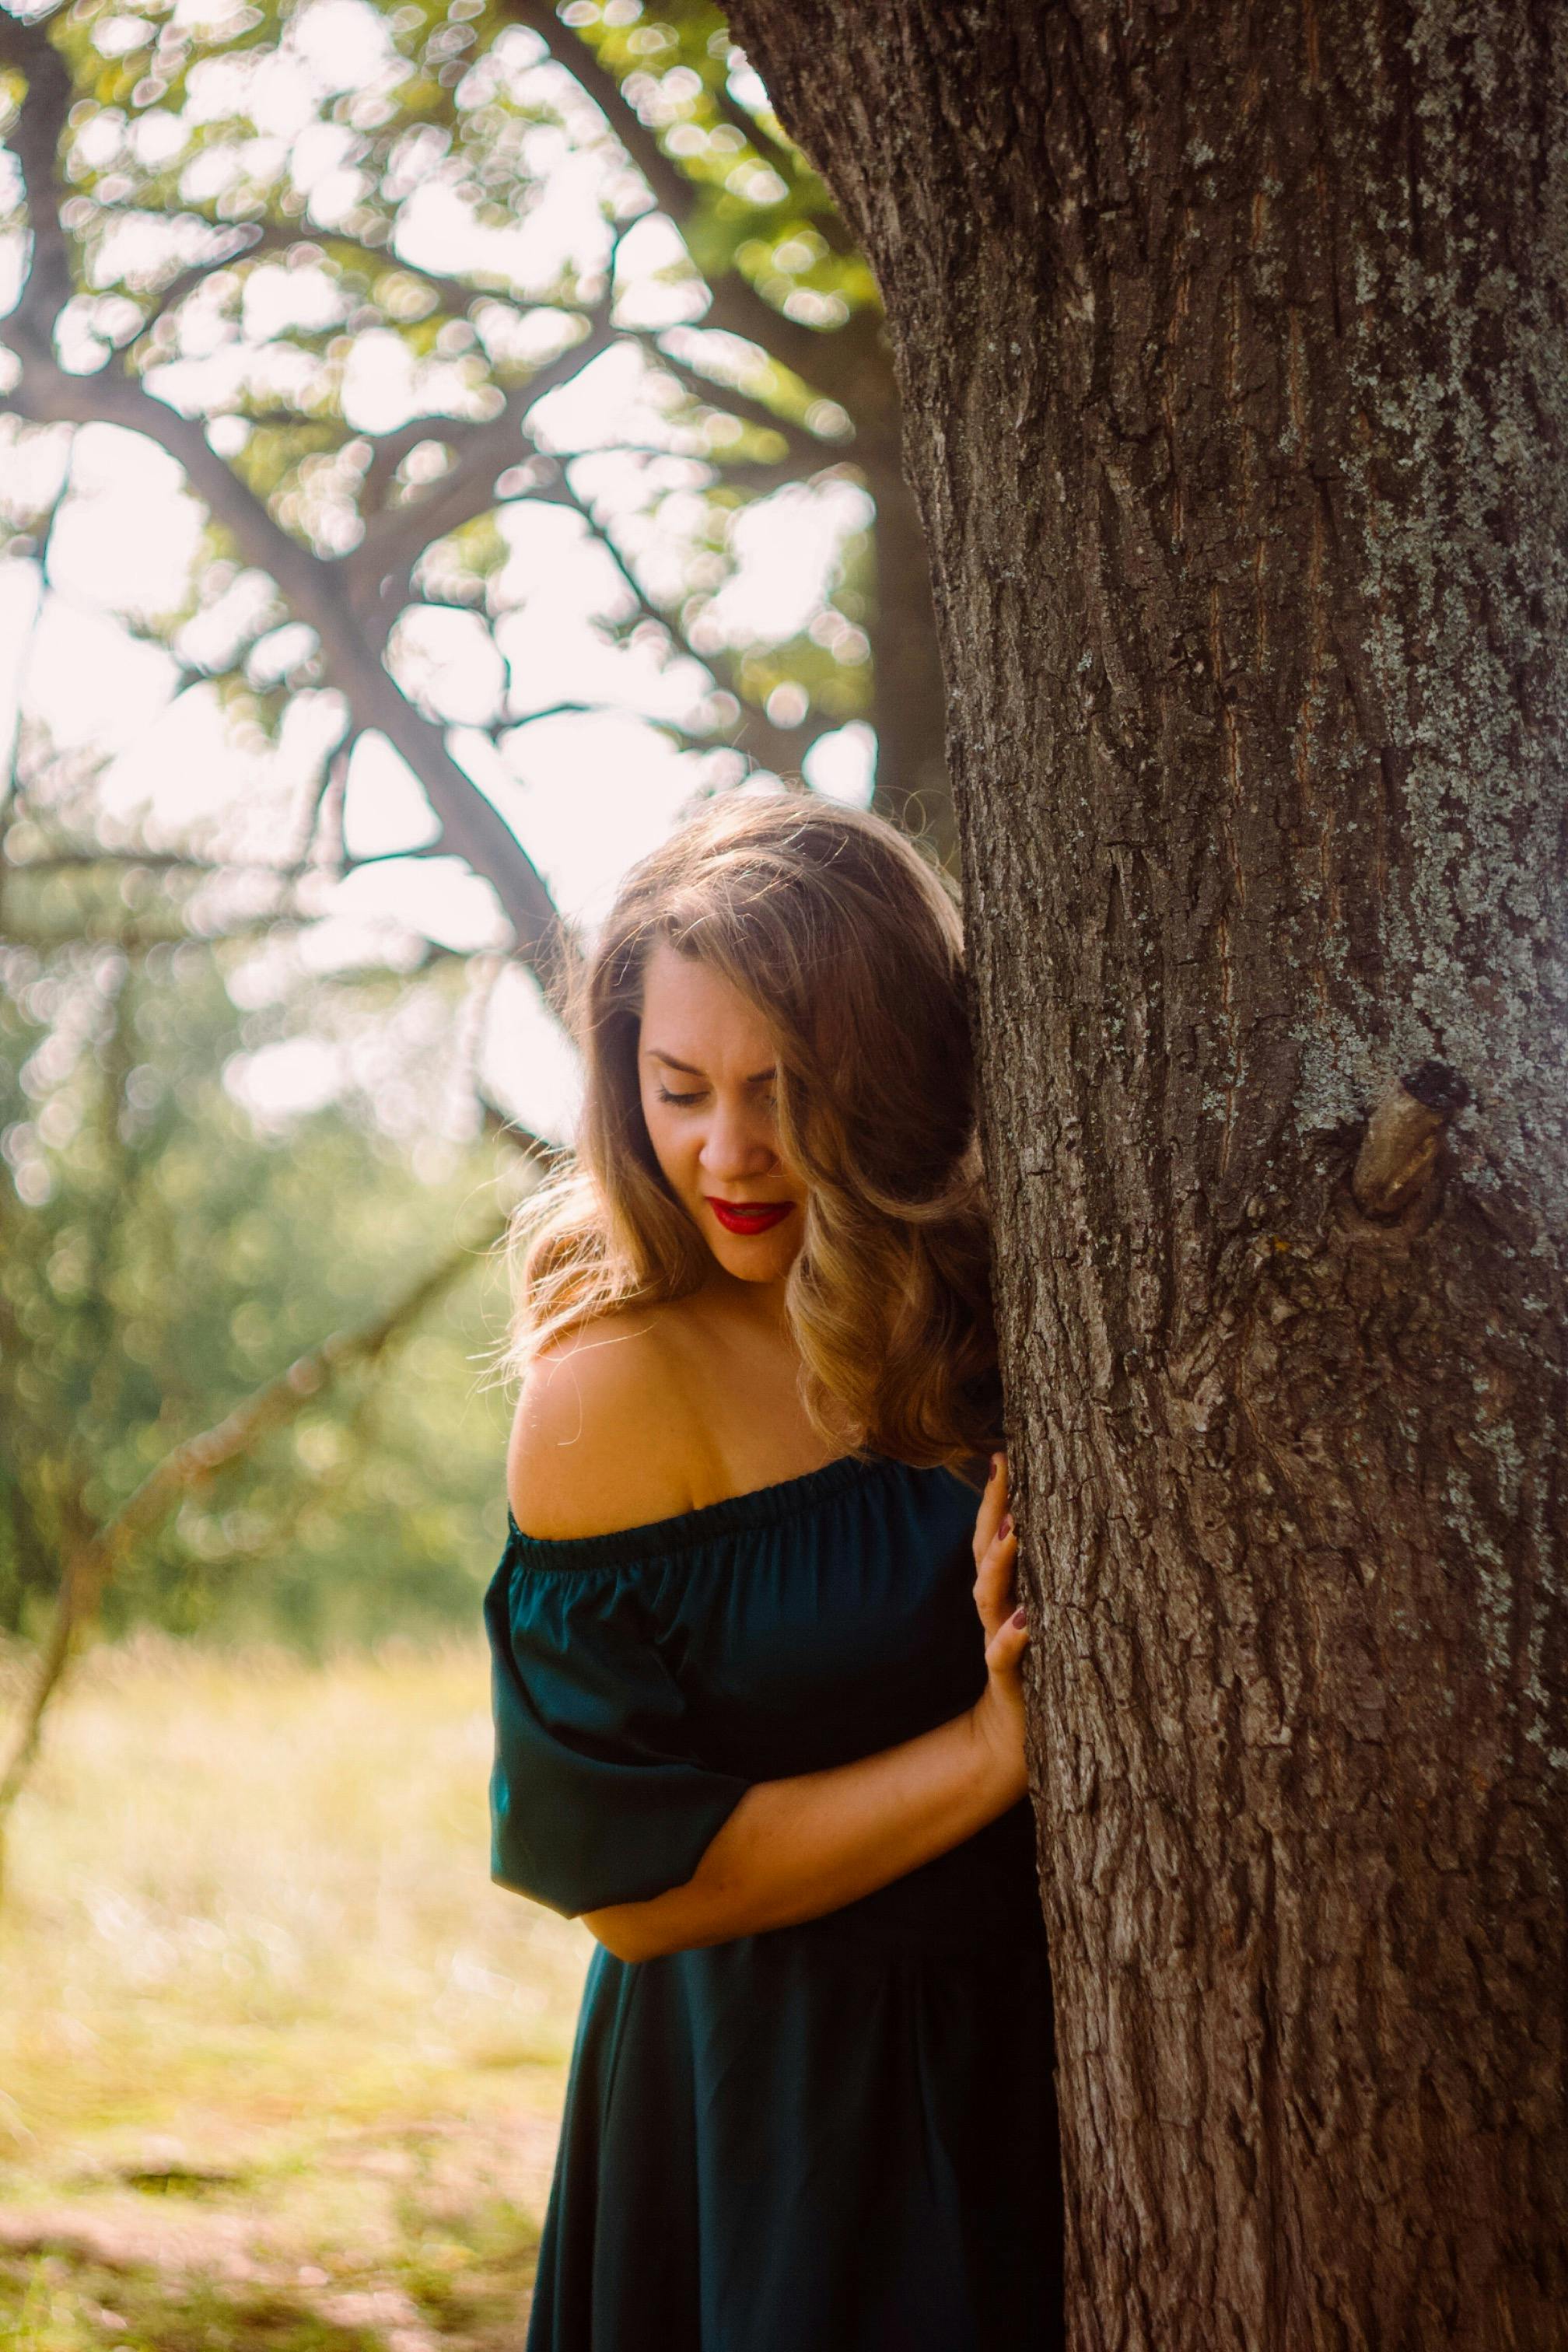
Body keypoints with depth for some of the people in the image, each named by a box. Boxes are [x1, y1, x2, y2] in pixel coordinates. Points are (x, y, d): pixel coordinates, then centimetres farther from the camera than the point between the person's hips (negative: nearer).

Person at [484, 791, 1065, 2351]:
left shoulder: (987, 1310, -2)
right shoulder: (618, 1388, -16)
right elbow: (631, 1884, -16)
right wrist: (991, 1754, -21)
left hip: (1030, 2061, 5)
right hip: (775, 2108, -5)